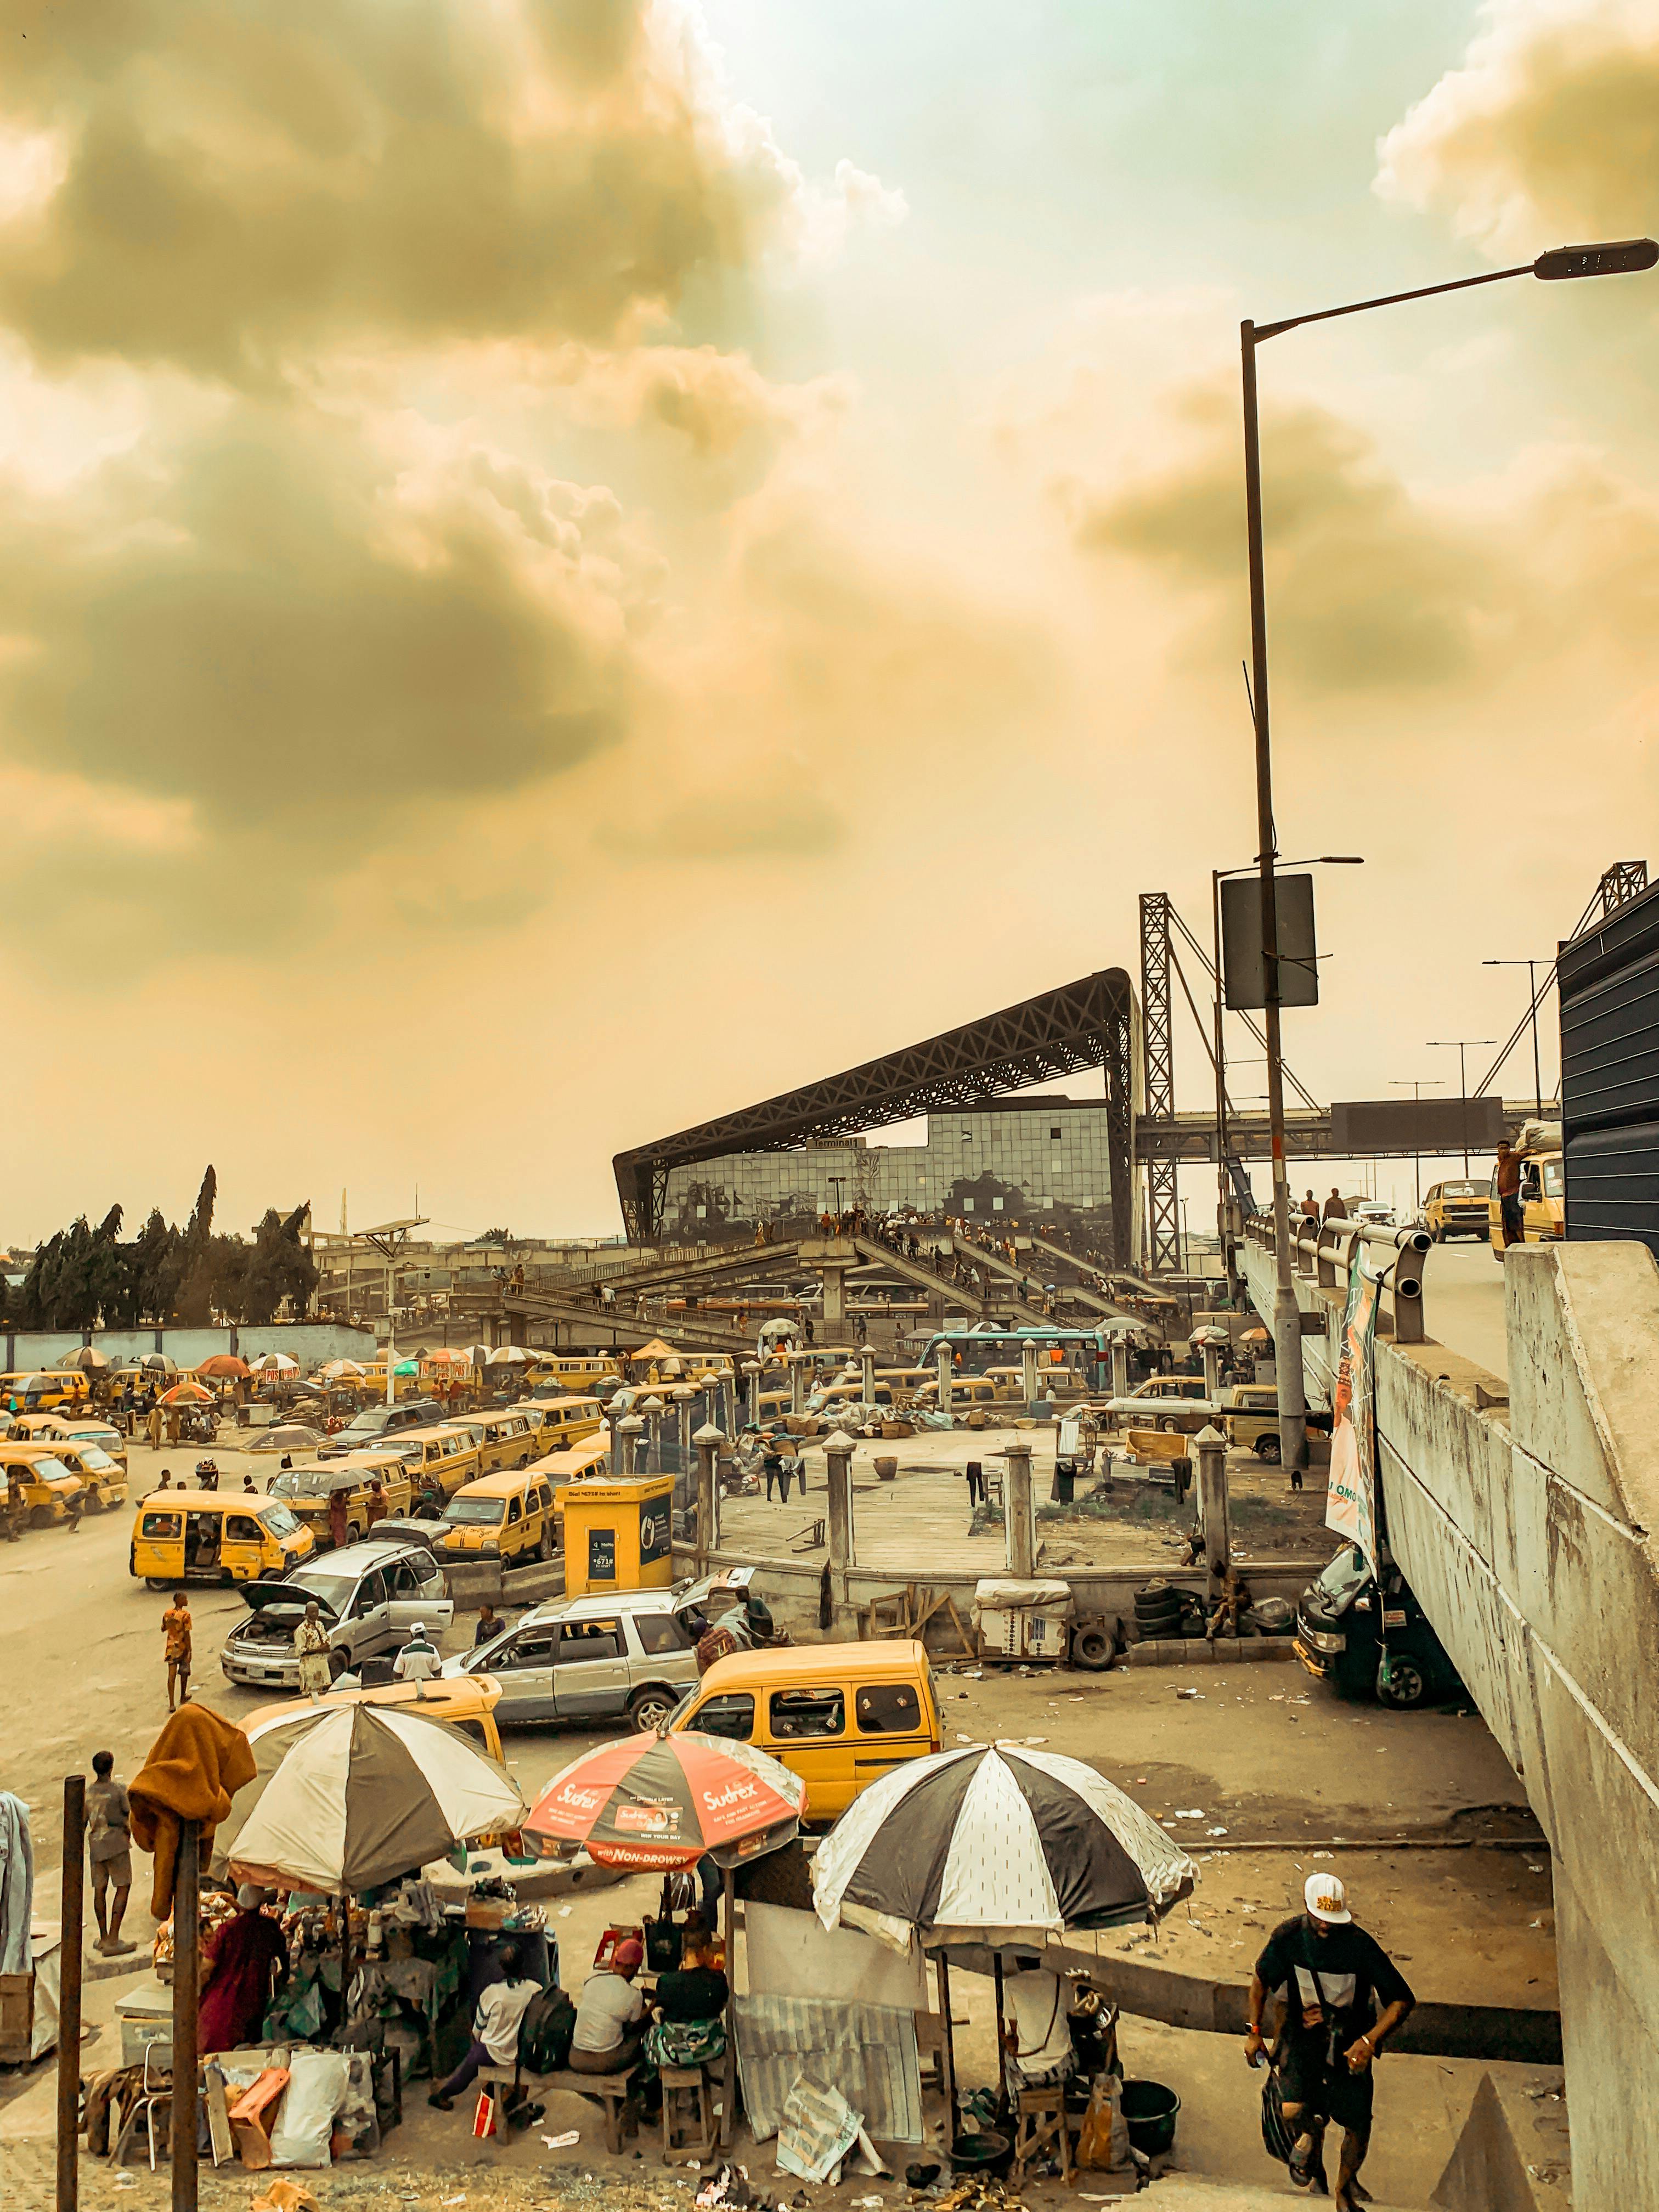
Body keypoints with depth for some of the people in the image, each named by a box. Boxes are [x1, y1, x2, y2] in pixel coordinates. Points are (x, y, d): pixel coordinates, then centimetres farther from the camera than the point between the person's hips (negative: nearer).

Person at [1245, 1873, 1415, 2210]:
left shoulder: (1360, 1944, -21)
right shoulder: (1288, 1936, -14)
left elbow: (1402, 1999, -17)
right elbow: (1261, 1979, 5)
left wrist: (1370, 2040, -28)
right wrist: (1254, 2031, 5)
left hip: (1348, 2045, 0)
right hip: (1302, 2037, 0)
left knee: (1358, 2130, 4)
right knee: (1292, 2112, -19)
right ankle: (1313, 2136, 19)